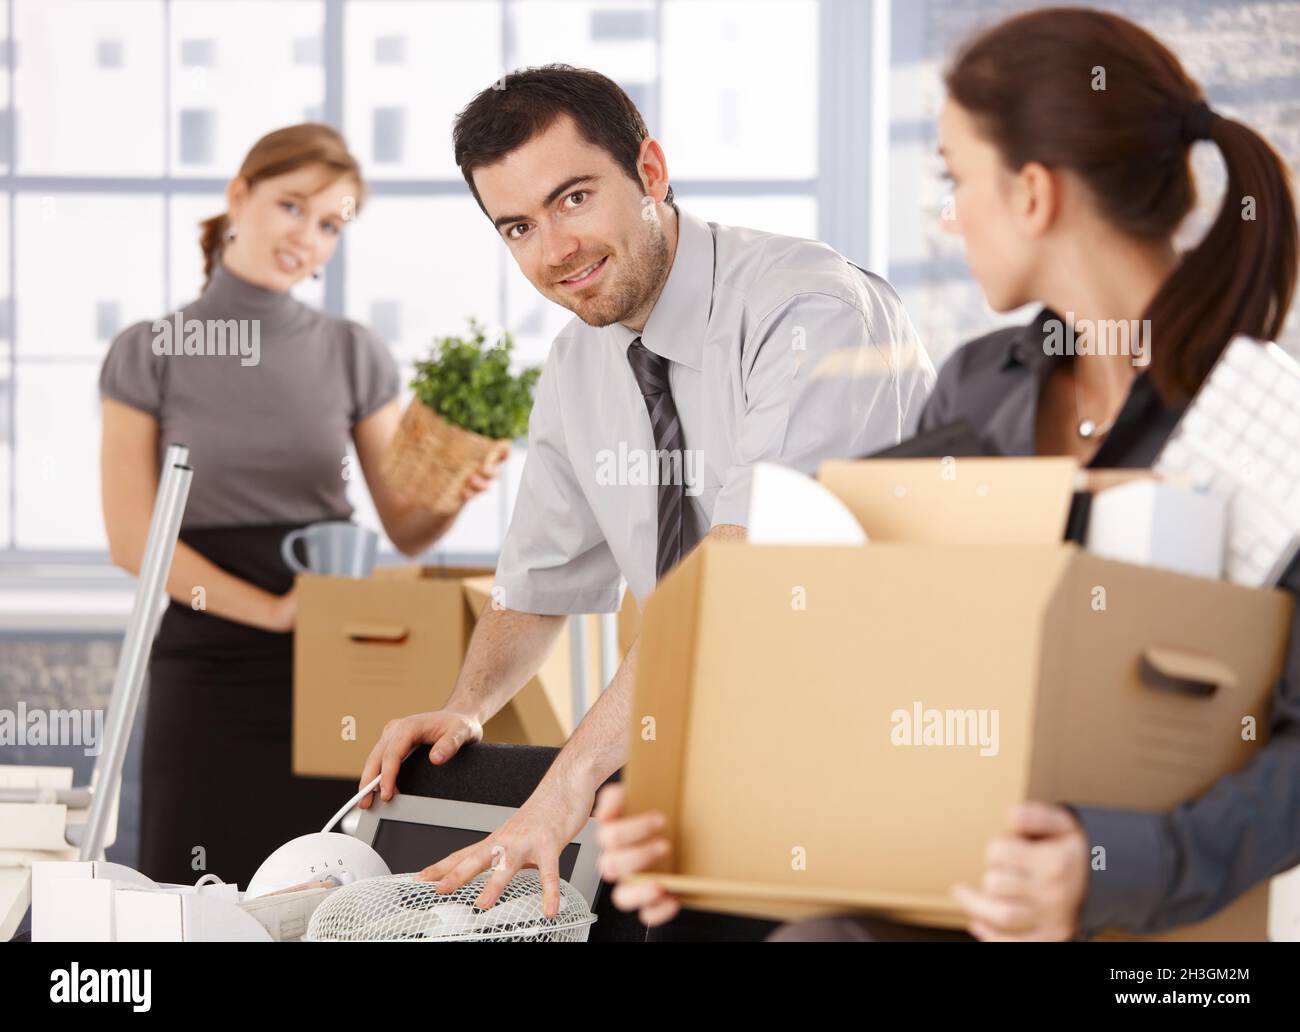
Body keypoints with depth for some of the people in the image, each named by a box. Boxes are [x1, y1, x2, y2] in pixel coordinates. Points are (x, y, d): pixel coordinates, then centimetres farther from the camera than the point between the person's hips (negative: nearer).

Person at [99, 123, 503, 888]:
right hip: (207, 670, -1)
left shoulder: (353, 355, 7)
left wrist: (454, 493, -17)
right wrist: (271, 610, -16)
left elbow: (406, 528, 6)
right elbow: (132, 538, -6)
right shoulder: (148, 353, 1)